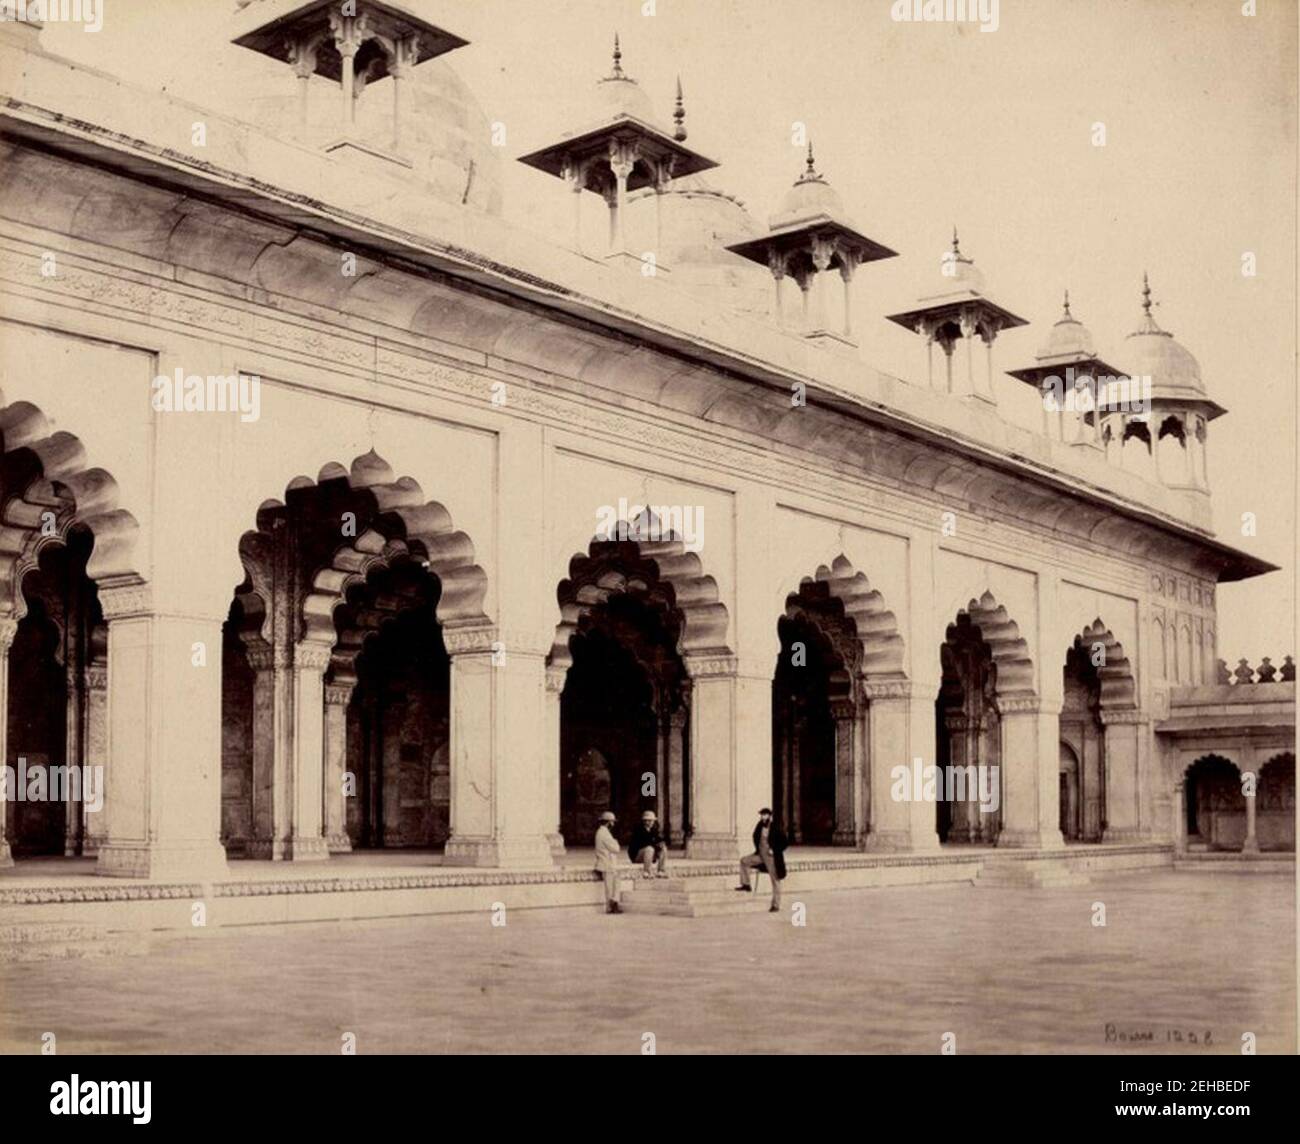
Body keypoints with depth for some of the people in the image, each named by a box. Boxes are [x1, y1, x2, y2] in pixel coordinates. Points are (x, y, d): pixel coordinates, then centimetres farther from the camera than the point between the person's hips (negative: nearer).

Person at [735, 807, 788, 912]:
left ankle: (776, 905, 6)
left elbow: (785, 843, -14)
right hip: (760, 856, 6)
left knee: (775, 880, 1)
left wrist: (775, 850, -17)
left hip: (772, 858, -6)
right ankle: (746, 885, 10)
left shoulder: (776, 829, -17)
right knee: (744, 861, 2)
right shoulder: (760, 827, 0)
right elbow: (756, 838, 19)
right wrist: (758, 849, 7)